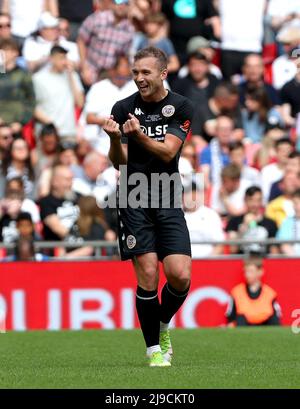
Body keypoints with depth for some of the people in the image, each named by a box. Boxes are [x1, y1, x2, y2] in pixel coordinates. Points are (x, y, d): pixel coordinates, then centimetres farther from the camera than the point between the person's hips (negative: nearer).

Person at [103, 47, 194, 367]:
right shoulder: (123, 108, 1)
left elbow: (168, 152, -9)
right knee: (147, 276, -9)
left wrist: (139, 135, -26)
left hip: (168, 202, 1)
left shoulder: (181, 107, 2)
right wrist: (115, 138, -22)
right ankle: (154, 350, 3)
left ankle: (163, 325, 19)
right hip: (134, 201, -1)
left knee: (180, 276, -11)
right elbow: (119, 162, -1)